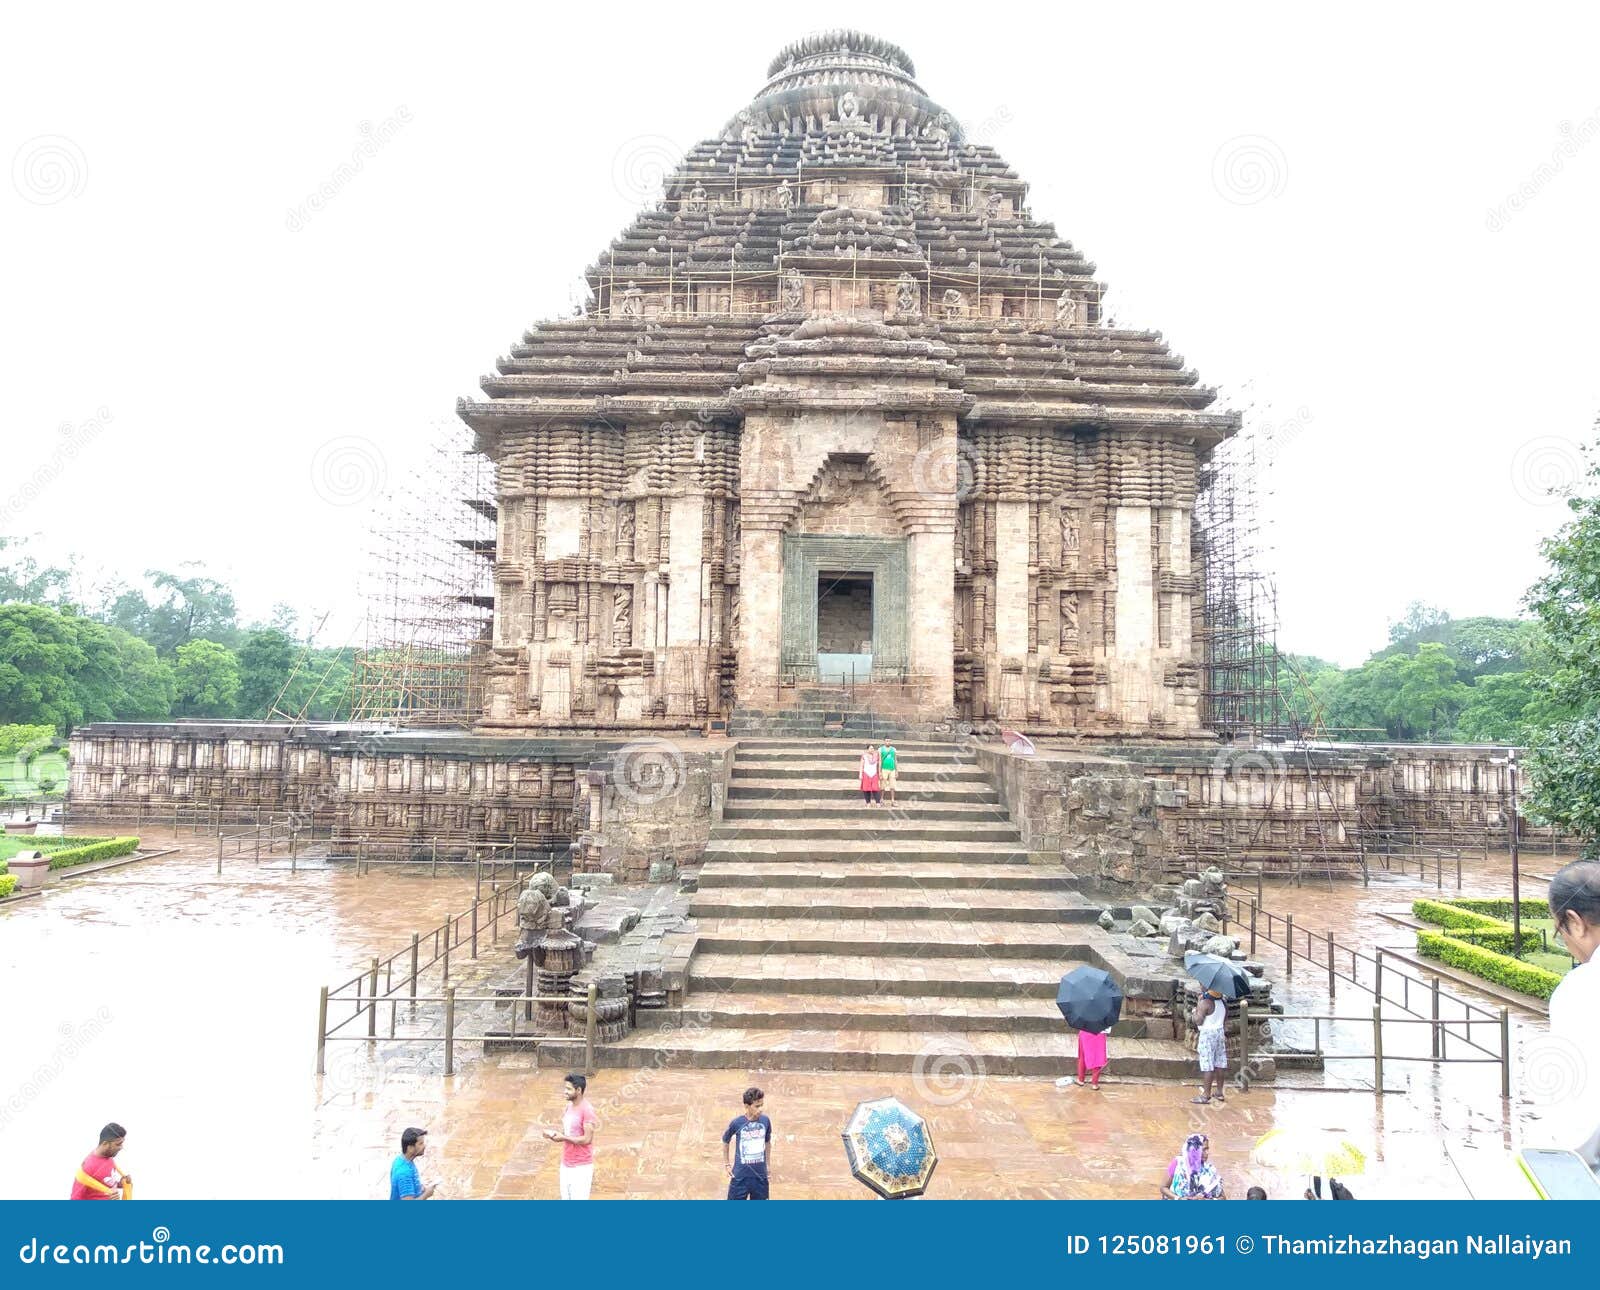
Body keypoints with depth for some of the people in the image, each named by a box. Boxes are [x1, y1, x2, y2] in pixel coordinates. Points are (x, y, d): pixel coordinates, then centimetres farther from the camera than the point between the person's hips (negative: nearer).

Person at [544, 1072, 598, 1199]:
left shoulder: (587, 1110, -20)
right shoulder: (569, 1106, 6)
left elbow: (587, 1139, -22)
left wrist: (563, 1138, -19)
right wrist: (555, 1133, -6)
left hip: (581, 1166, -8)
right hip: (566, 1163, 8)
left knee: (579, 1198, -2)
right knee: (566, 1197, 15)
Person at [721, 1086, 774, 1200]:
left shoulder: (765, 1121, -5)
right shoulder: (736, 1123, -13)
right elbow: (725, 1141, 4)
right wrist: (726, 1164, 5)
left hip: (760, 1175, 3)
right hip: (740, 1176, -3)